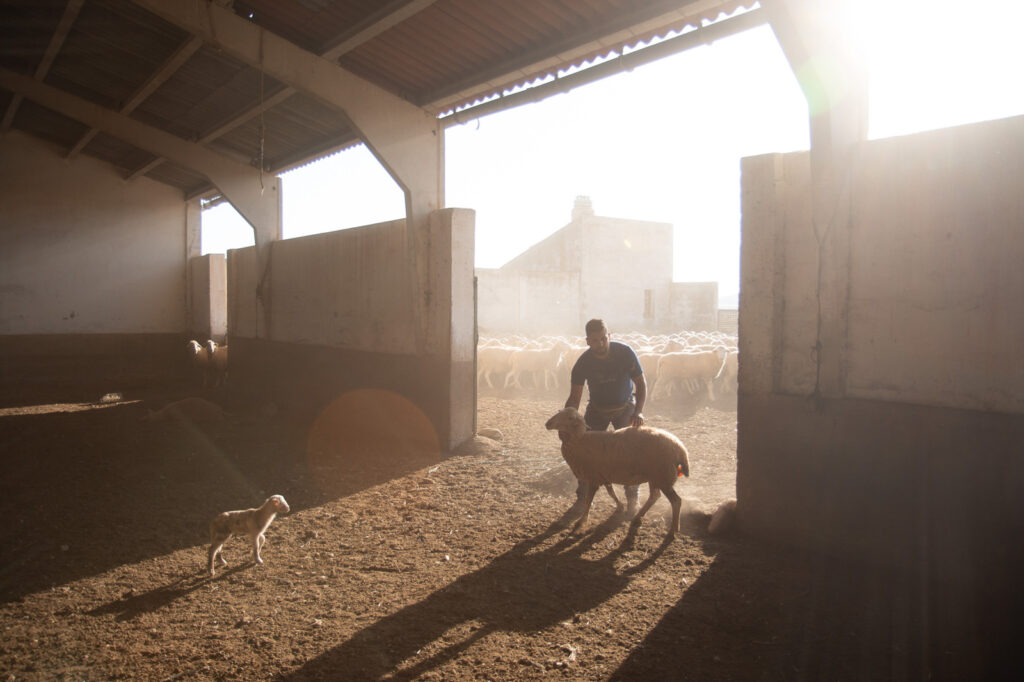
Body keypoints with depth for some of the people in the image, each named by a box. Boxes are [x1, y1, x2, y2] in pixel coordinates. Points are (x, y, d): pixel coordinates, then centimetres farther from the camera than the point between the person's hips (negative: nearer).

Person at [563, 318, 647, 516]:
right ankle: (582, 498, 10)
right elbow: (574, 397, -18)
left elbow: (641, 383, -16)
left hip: (625, 407, -1)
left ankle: (632, 499, 6)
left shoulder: (625, 353, -24)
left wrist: (638, 411, -30)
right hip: (597, 409, 1)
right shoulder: (583, 363, -22)